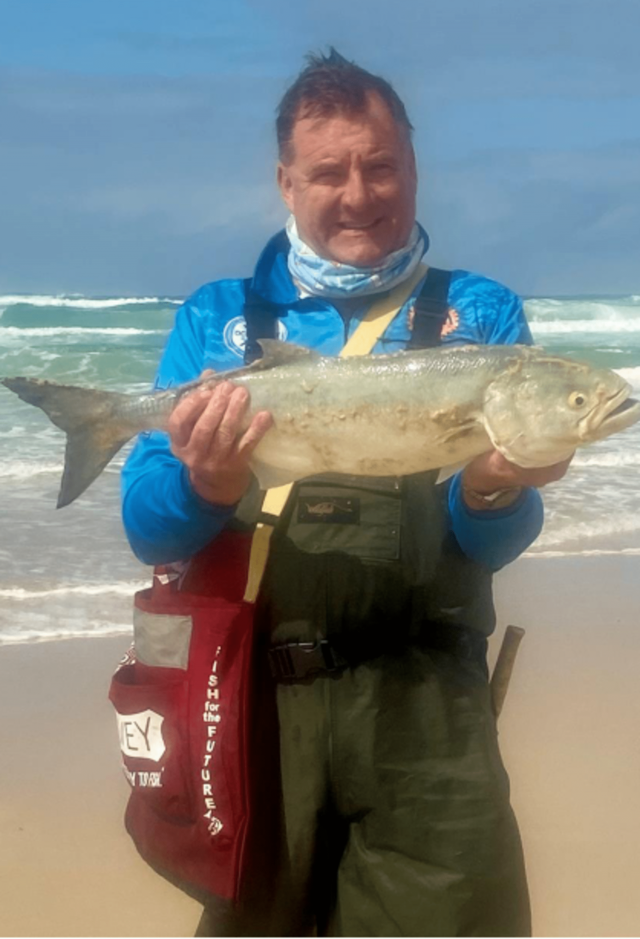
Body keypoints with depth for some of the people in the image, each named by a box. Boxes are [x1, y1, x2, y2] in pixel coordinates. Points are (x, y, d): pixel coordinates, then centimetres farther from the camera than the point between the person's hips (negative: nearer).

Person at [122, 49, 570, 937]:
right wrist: (207, 488, -24)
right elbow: (149, 530, -2)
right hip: (252, 694, 1)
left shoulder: (478, 315, 3)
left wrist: (491, 492, -27)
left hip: (424, 707, 0)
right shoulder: (217, 318, 4)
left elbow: (494, 543, -4)